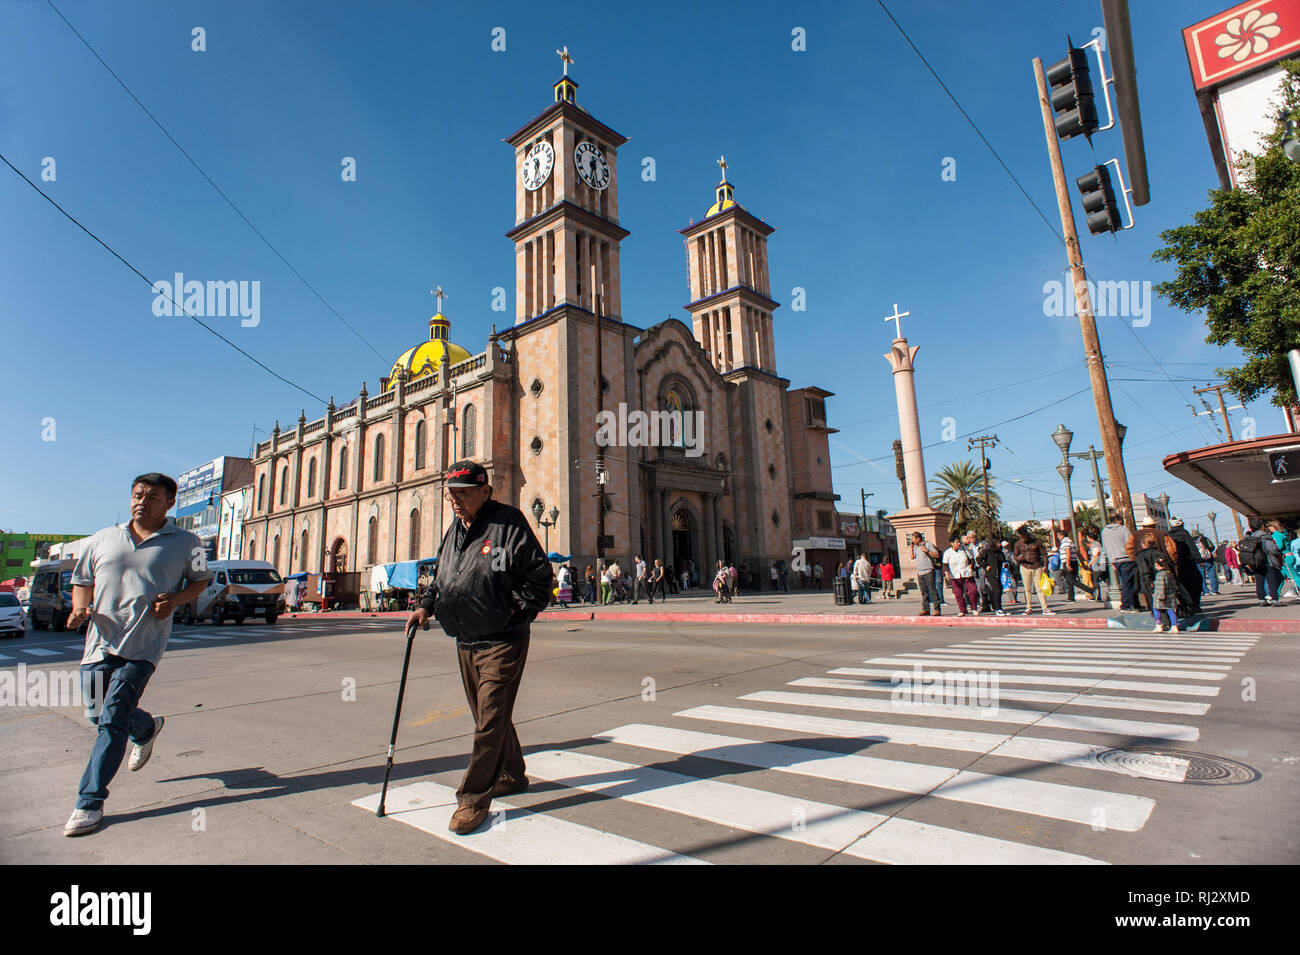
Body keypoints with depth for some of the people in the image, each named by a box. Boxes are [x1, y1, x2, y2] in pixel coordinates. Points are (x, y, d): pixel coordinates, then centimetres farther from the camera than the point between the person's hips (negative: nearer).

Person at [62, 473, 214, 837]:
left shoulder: (184, 542, 4)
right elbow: (82, 581, 19)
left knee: (112, 721, -8)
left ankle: (90, 803, 2)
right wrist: (80, 608, -2)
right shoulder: (104, 538, 13)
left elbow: (200, 580, 11)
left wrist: (175, 599, -9)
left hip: (142, 647, -4)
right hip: (100, 642, 5)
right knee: (99, 715, 13)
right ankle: (147, 728, 45)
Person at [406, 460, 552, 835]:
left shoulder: (508, 523, -13)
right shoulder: (454, 531, 12)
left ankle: (474, 798, 8)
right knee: (488, 716, 18)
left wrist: (517, 610, -15)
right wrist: (425, 607, 8)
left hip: (502, 641, -8)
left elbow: (540, 573, -13)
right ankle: (511, 776, 36)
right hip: (465, 643, 8)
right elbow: (440, 579, 23)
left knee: (490, 718, -4)